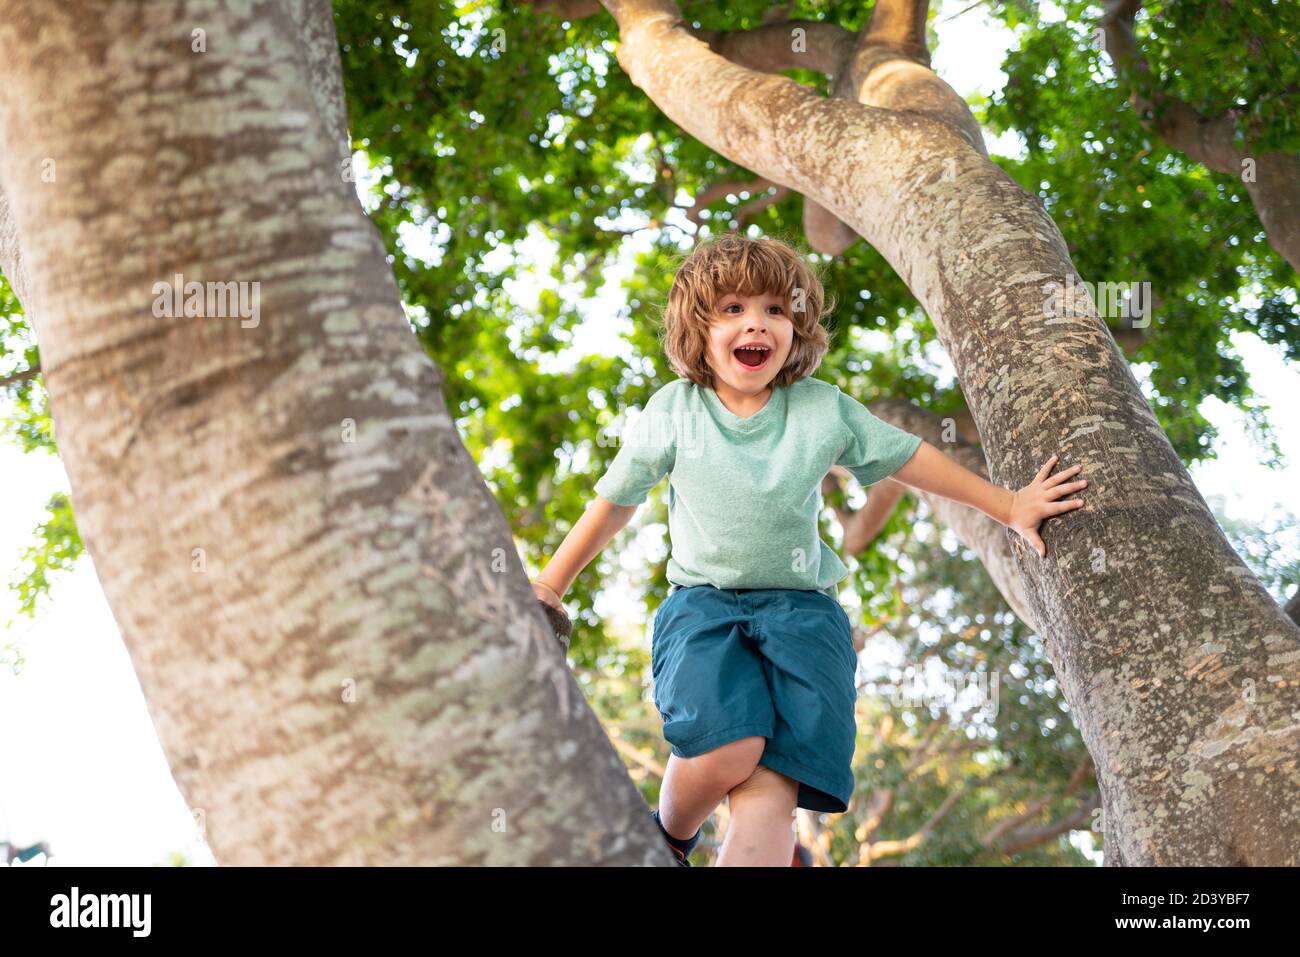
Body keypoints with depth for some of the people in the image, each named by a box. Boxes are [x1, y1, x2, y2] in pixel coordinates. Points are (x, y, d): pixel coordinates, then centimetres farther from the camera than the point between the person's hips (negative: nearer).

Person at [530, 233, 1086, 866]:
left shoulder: (824, 409, 5)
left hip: (801, 608, 1)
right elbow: (615, 500, 13)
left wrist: (1009, 507, 19)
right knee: (727, 746, -29)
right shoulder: (674, 410, 3)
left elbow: (908, 457, 17)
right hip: (703, 602, -1)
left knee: (771, 790, -23)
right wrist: (549, 585, 16)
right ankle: (667, 841, 2)